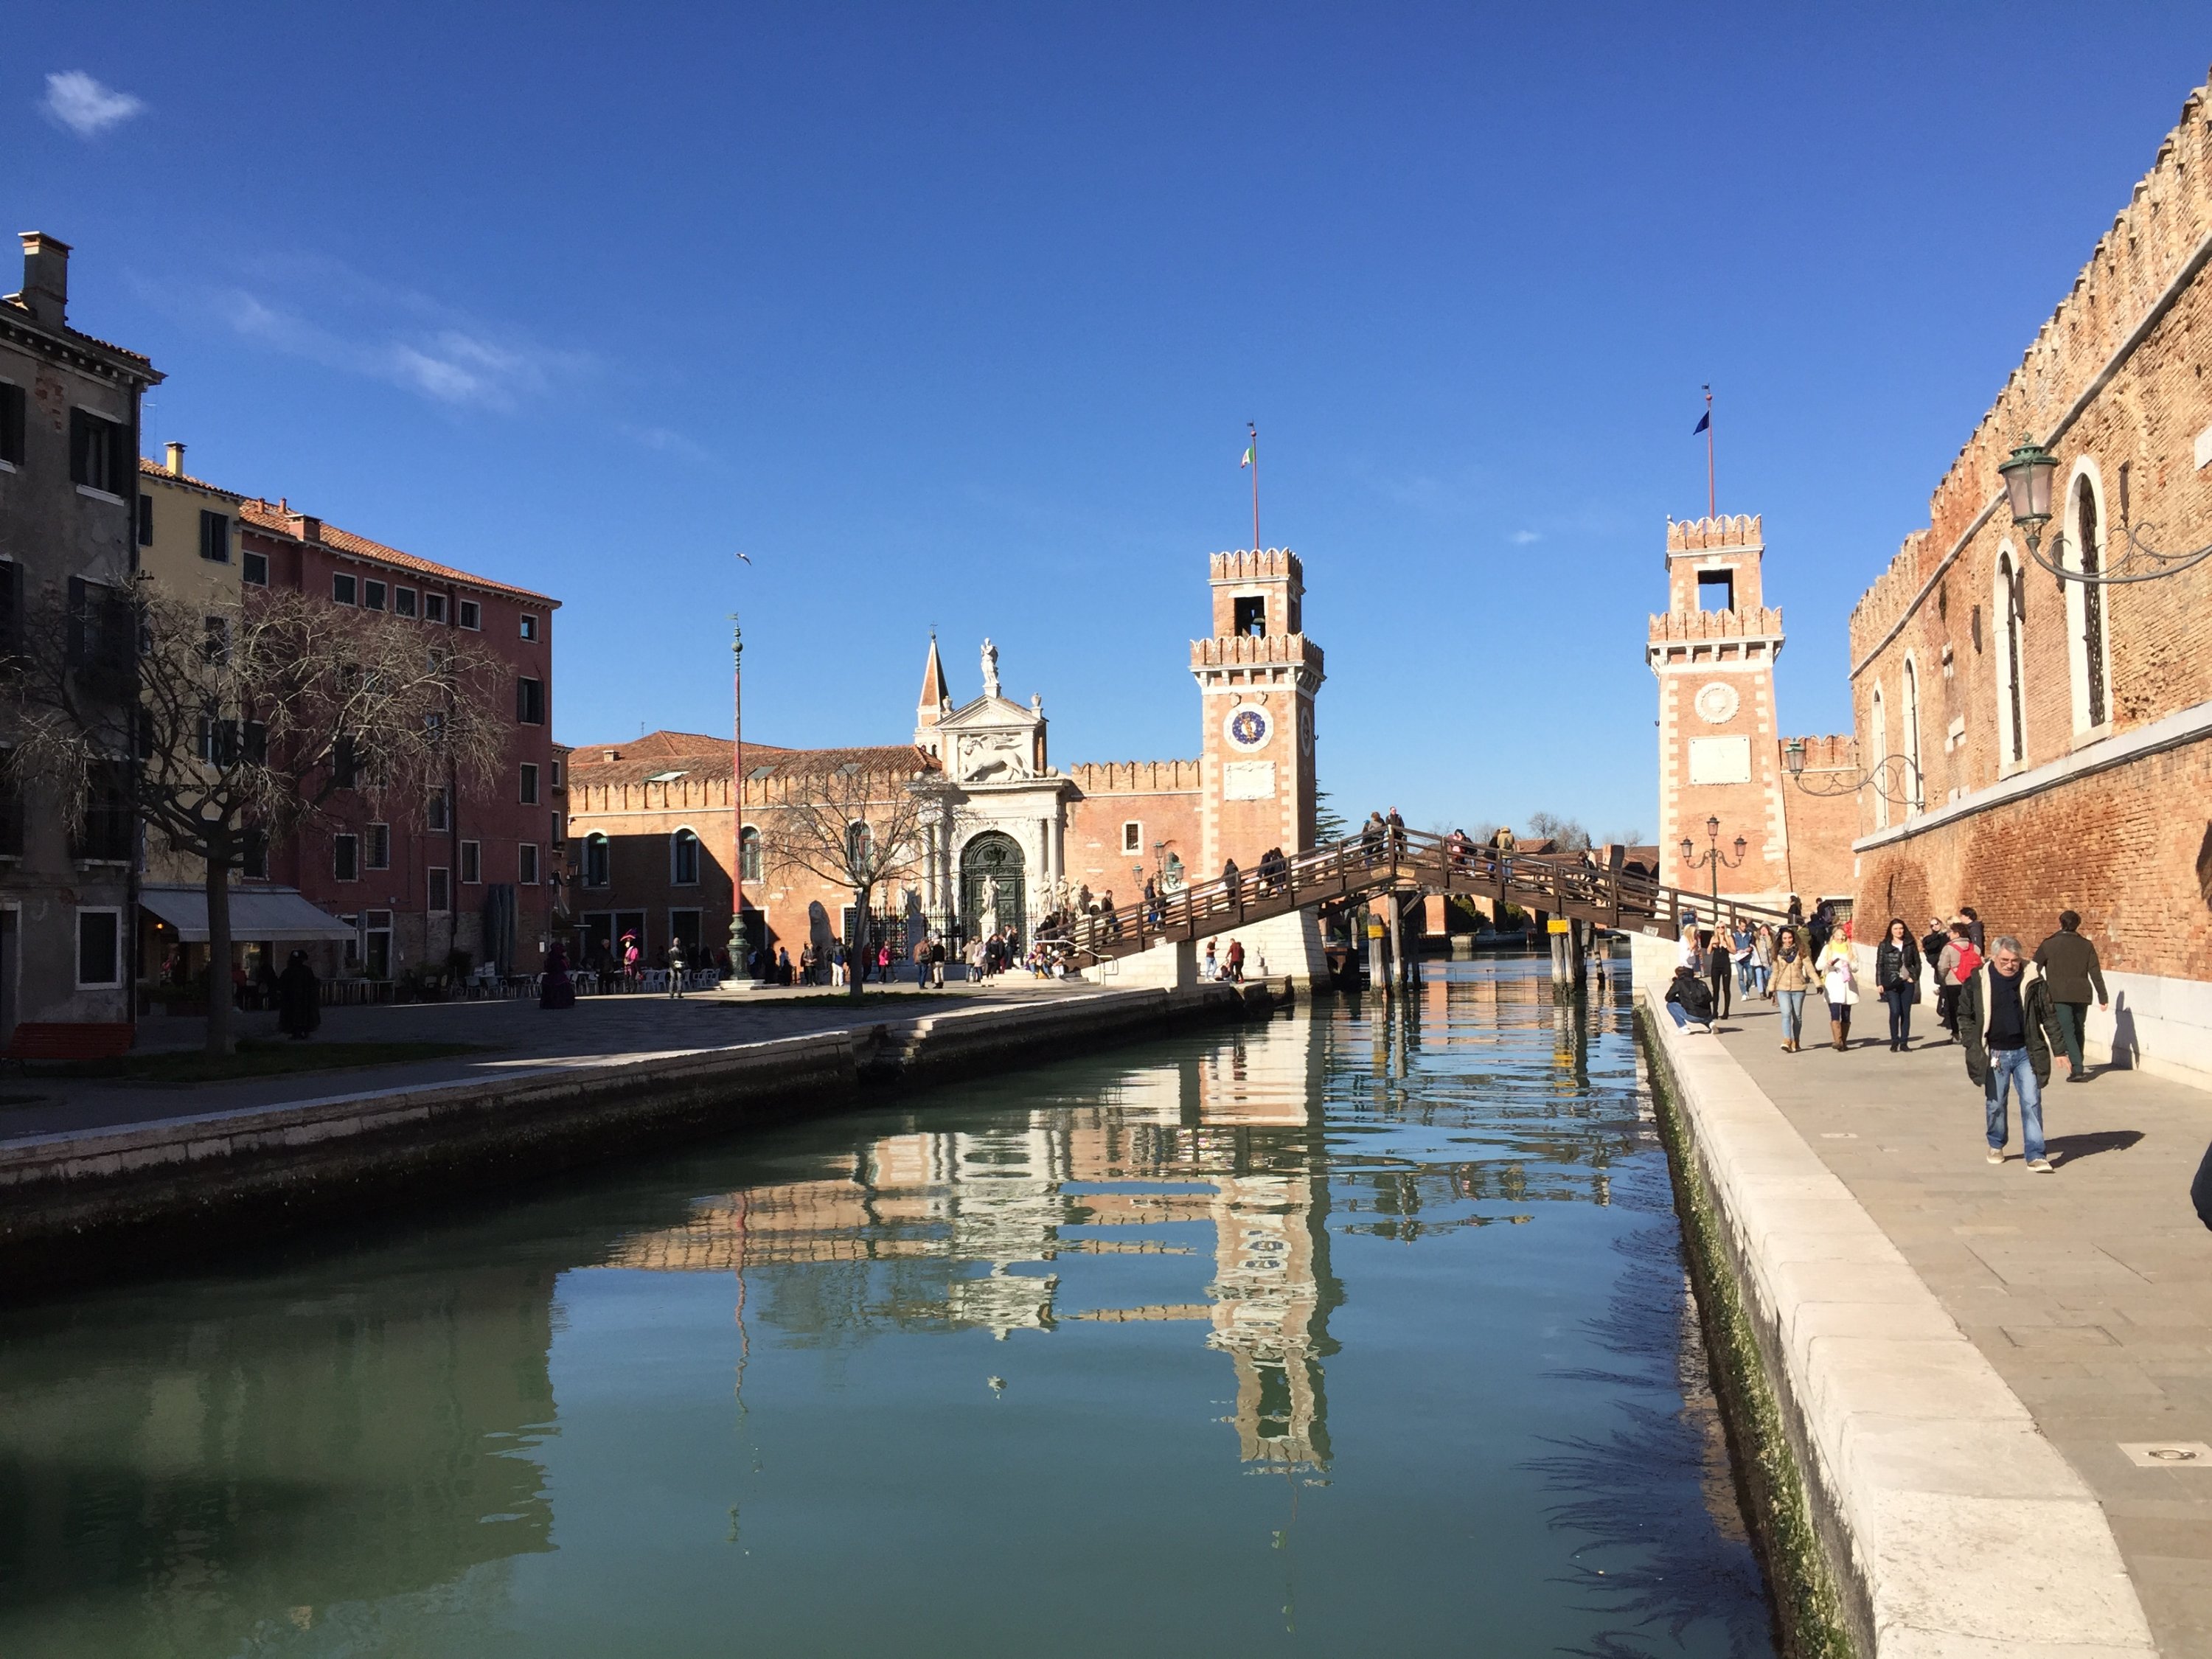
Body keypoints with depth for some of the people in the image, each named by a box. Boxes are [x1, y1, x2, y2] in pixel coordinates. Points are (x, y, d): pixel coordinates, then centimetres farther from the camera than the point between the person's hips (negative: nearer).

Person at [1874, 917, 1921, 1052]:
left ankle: (1904, 1042, 10)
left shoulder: (1911, 945, 7)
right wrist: (1879, 983, -3)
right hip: (1891, 983, -2)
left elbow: (1917, 963, 12)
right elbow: (1879, 965, 3)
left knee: (1906, 1013, 4)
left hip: (1907, 982, 2)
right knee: (1895, 1012, -12)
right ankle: (1894, 1041, -2)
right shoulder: (1884, 946, 3)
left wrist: (1914, 977, 0)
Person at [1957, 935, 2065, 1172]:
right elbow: (1965, 1015, 3)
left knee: (2032, 1103, -4)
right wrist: (1974, 1047, -4)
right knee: (1995, 1103, 11)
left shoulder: (2033, 979, -4)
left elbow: (2048, 1016, 3)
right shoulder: (1977, 981, -5)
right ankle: (1996, 1145, 33)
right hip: (1995, 1054, 0)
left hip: (2026, 1052, 0)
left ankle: (2036, 1156, 0)